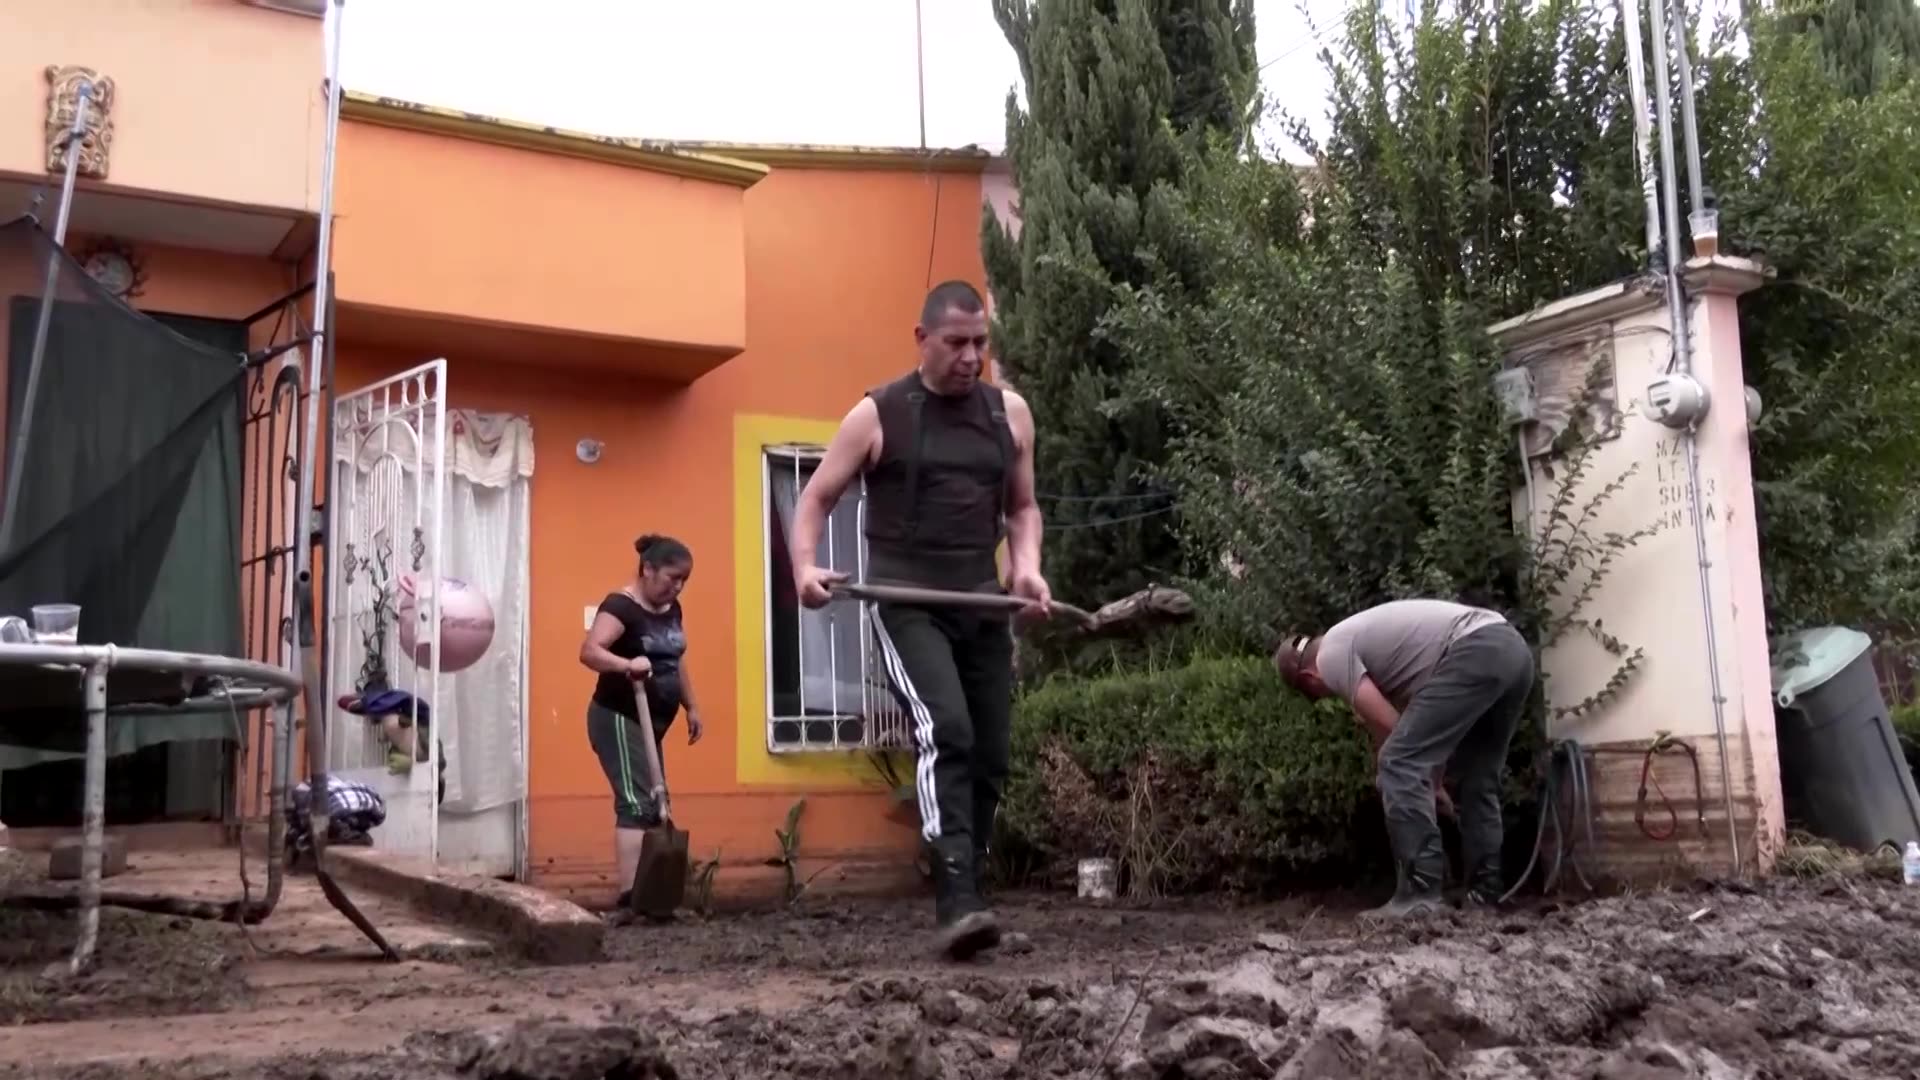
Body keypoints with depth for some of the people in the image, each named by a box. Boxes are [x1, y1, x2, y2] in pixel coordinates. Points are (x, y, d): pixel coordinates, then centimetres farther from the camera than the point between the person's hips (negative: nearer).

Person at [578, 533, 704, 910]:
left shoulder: (671, 609, 10)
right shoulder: (621, 606, -17)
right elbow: (589, 651, -30)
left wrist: (691, 707, 22)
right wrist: (627, 664, -46)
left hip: (650, 723, 9)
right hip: (618, 719, -9)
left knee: (653, 806, 11)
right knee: (636, 804, -17)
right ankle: (630, 893, -20)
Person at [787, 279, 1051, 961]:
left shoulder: (1010, 414, 10)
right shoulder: (877, 415, -1)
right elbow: (816, 498, 1)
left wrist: (1026, 566, -1)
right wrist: (805, 566, -18)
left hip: (983, 605, 5)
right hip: (906, 603, -5)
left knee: (990, 757, 6)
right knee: (945, 733, -24)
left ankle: (963, 897, 22)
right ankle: (956, 903, -27)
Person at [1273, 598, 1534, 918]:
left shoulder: (1331, 655, 4)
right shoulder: (1359, 639, 32)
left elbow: (1387, 727, 0)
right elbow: (1431, 725, 33)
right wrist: (1433, 782, 34)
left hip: (1476, 652, -10)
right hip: (1513, 648, 10)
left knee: (1398, 764, -7)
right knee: (1478, 776, 23)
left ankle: (1421, 892, -9)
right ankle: (1486, 889, 23)